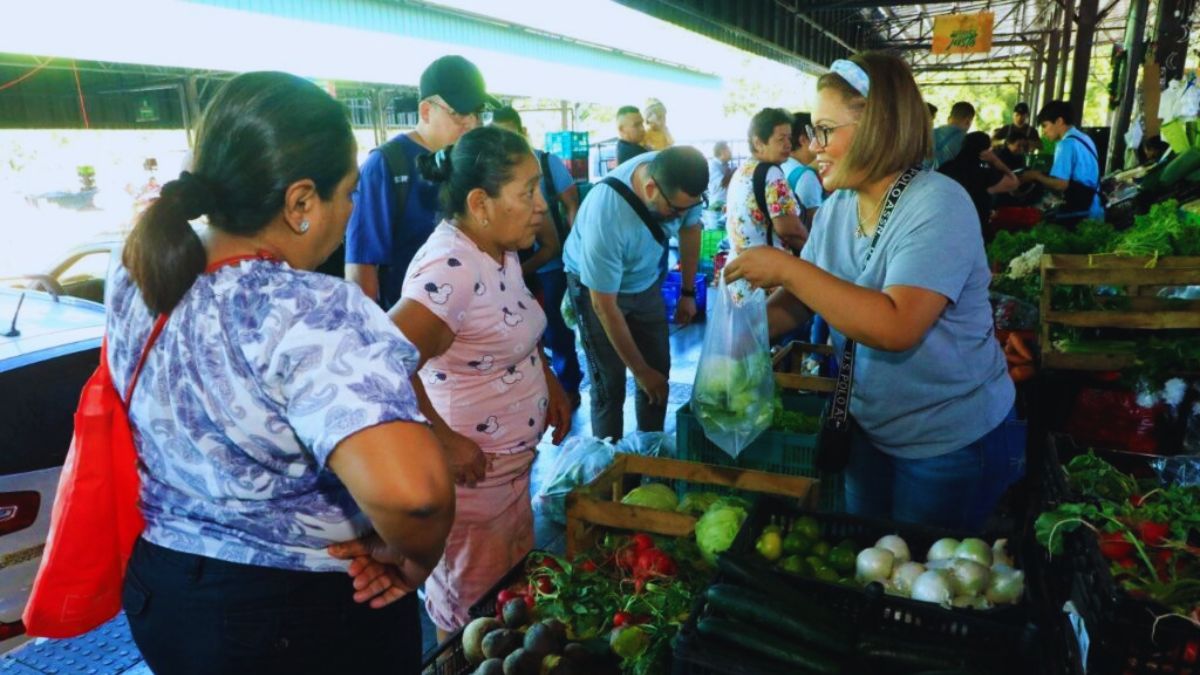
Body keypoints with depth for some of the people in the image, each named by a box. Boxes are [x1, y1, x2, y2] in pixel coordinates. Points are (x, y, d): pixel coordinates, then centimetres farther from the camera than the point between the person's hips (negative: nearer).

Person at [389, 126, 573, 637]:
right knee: (473, 603, 14)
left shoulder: (501, 247, 0)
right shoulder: (451, 269, -29)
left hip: (512, 459, 9)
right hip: (471, 468, -9)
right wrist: (446, 442, -27)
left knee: (514, 580, 26)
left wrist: (550, 383, 8)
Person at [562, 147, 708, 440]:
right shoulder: (606, 218, -38)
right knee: (610, 386, -3)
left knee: (659, 373, 7)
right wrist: (640, 371, -20)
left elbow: (690, 229, 0)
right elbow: (604, 307, -28)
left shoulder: (681, 181, -24)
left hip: (646, 281, 5)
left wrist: (688, 292, 7)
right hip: (595, 285, -5)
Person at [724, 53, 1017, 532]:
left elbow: (897, 327, -35)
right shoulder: (837, 207, -1)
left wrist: (787, 268, -33)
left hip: (950, 439, -6)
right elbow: (800, 299, 3)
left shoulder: (938, 206, -24)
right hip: (869, 424, 7)